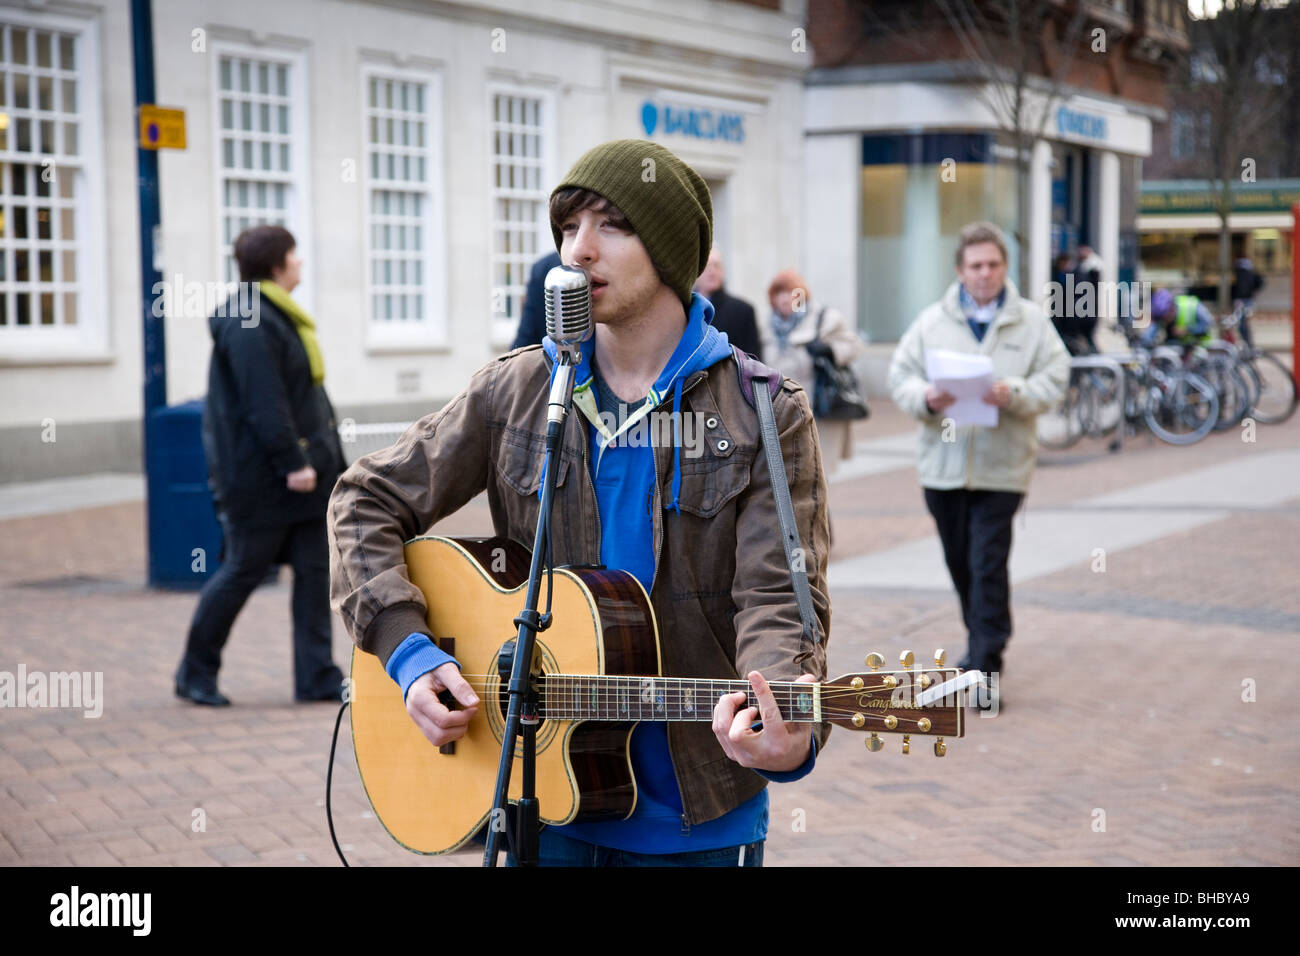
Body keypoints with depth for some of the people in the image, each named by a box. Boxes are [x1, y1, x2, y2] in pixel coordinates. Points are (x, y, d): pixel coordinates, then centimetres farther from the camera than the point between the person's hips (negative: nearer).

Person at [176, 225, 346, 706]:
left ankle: (317, 676, 9)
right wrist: (291, 463, -24)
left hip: (306, 468, 10)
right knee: (243, 570, 0)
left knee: (315, 568, 6)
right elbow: (264, 404, -23)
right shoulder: (249, 325, -17)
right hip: (260, 477, -10)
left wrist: (320, 457, 19)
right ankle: (195, 672, 15)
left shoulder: (278, 315, 16)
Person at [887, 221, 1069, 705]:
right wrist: (926, 397, -16)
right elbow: (900, 374, 5)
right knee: (960, 564, 13)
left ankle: (986, 664, -5)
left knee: (988, 565, -9)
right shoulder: (932, 321, 7)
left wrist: (1014, 394, -20)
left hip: (1001, 466, -3)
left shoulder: (1031, 321, 4)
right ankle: (982, 641, 34)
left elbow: (1055, 378, -1)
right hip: (943, 463, 3)